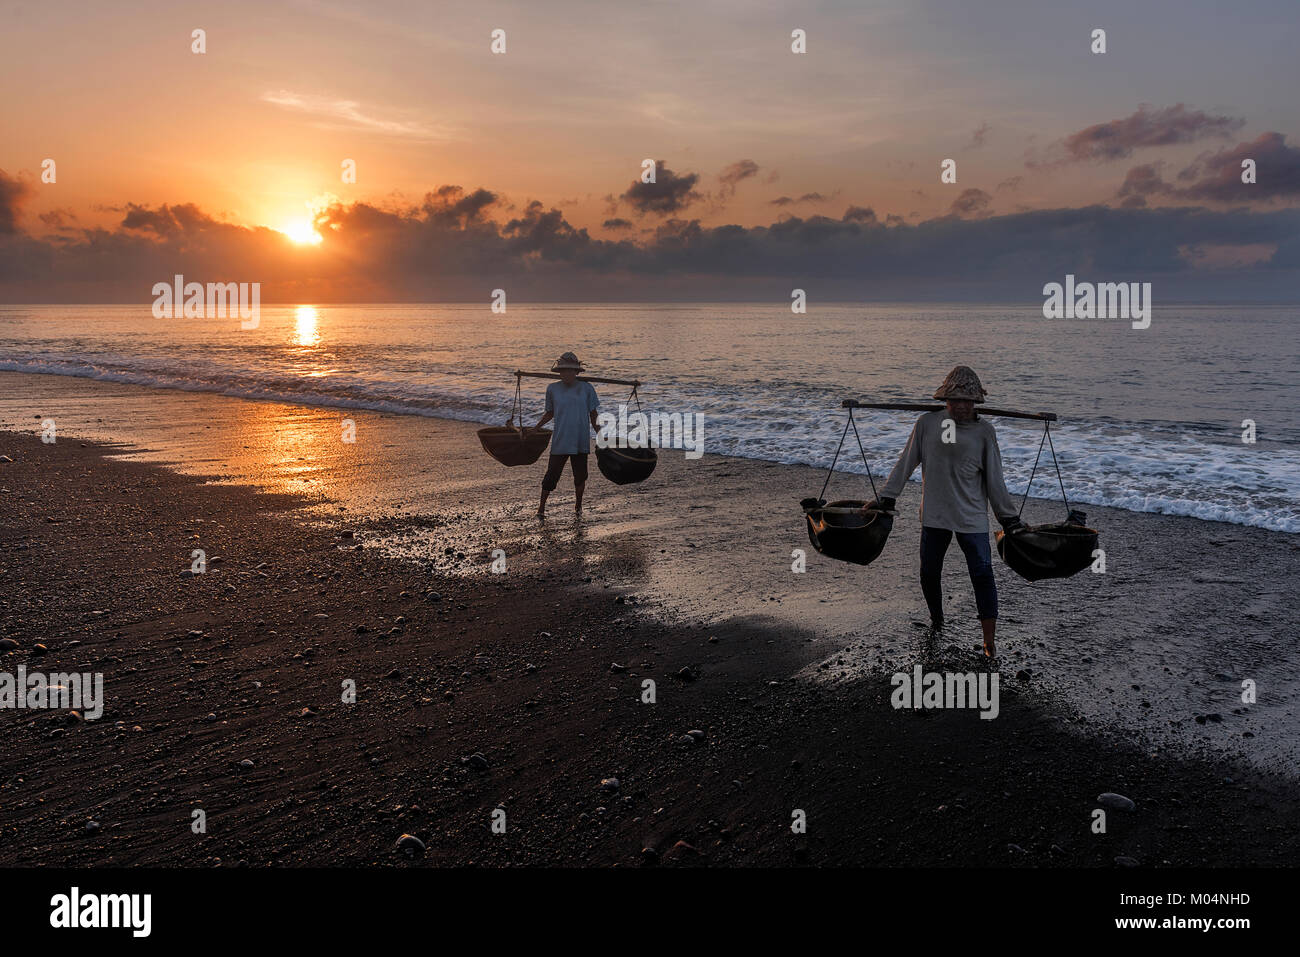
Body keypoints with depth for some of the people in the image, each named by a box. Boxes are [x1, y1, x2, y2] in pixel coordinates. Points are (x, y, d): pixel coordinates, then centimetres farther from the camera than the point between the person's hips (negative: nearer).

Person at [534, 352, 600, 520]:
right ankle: (541, 506, 13)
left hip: (581, 441, 0)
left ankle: (578, 506, 27)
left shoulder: (586, 388, 1)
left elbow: (593, 415, 7)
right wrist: (534, 428, 11)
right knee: (552, 473, -2)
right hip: (560, 441, 0)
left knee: (580, 475, 8)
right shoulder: (552, 389, 4)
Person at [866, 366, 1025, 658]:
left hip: (972, 516, -1)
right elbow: (906, 463, 7)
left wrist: (1008, 517, 5)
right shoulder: (928, 423, -1)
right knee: (929, 573, 10)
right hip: (935, 515, 2)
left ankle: (989, 642, -3)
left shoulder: (984, 430, -2)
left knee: (982, 574, -9)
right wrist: (886, 498, 8)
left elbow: (994, 479, 3)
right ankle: (936, 622, 36)